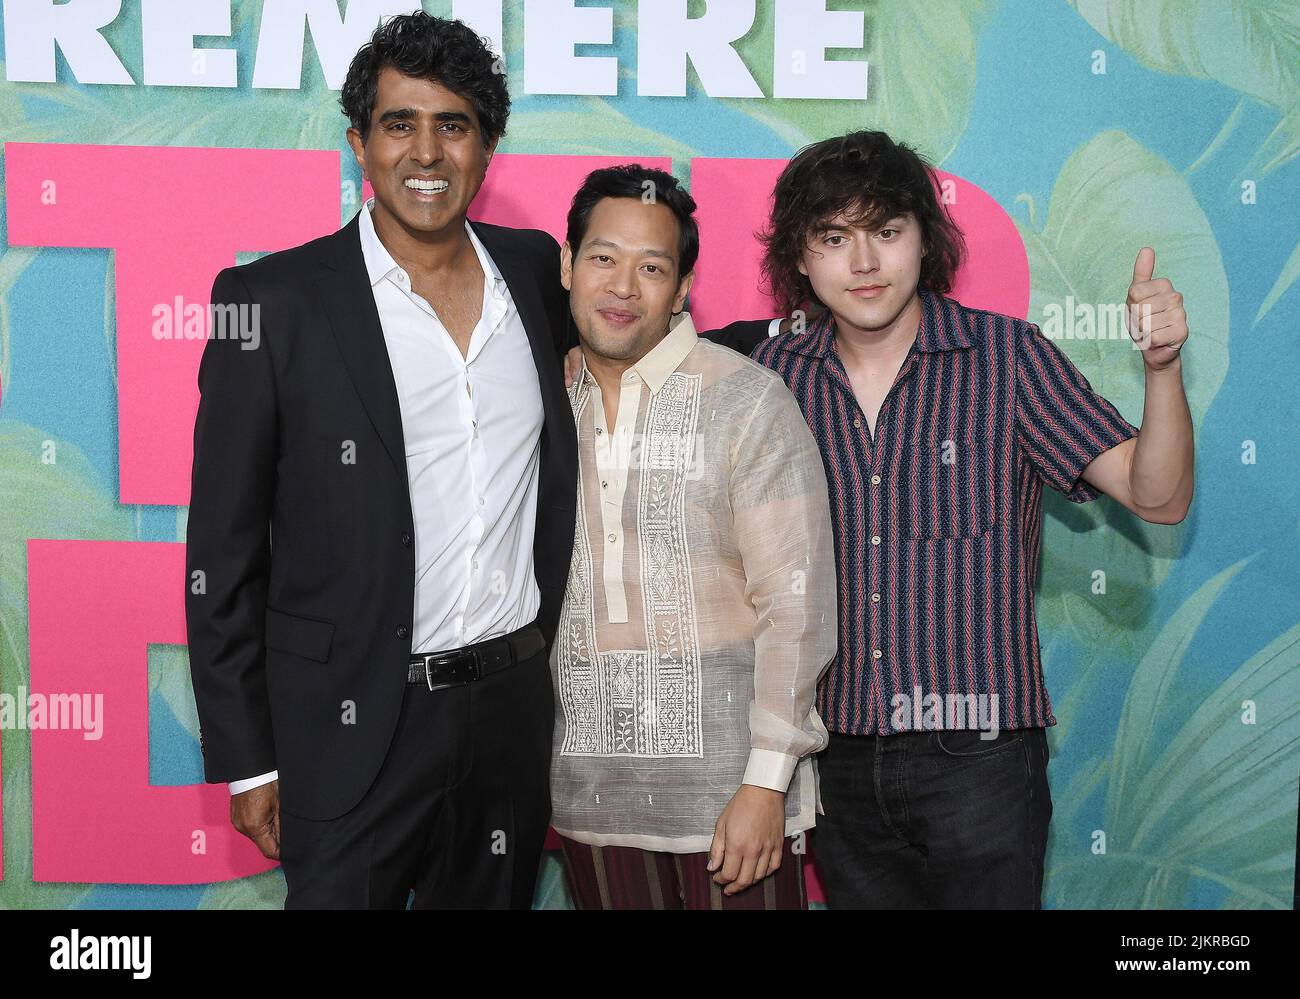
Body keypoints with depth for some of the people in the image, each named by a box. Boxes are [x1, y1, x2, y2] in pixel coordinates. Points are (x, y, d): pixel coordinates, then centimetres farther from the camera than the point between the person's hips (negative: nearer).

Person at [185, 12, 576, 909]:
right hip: (353, 728, -4)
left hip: (516, 706, 4)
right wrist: (247, 762, -6)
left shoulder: (535, 270, 4)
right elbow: (223, 549, -6)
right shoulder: (273, 299, -8)